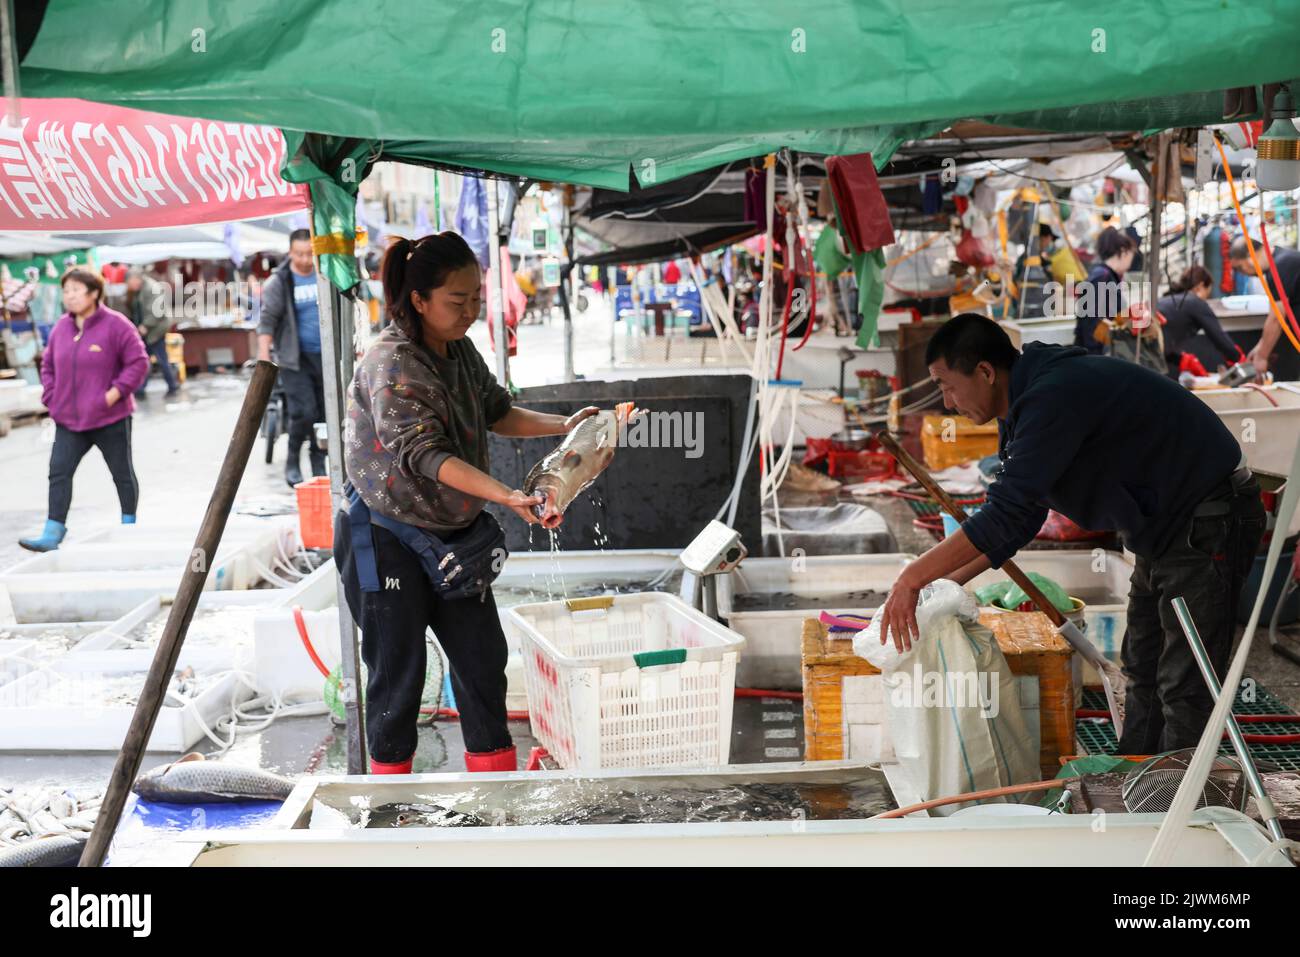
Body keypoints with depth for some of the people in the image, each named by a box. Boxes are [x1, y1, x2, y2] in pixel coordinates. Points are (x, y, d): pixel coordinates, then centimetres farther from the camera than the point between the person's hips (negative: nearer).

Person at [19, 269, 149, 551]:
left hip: (111, 418, -5)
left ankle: (129, 525, 28)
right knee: (59, 472, -4)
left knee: (122, 473, 11)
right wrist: (51, 396, 4)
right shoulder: (61, 327, 7)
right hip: (68, 420, 5)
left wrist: (115, 393, -17)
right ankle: (52, 533, -3)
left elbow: (138, 362, -12)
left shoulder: (115, 324, -11)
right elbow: (48, 364, 17)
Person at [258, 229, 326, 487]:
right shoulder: (279, 282, -5)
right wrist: (264, 356, -16)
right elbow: (267, 320, -7)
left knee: (325, 413, 5)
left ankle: (319, 467, 17)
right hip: (295, 359, -4)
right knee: (303, 412, -13)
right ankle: (292, 463, 7)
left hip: (325, 356, 4)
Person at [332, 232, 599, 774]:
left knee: (483, 656, 9)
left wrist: (564, 426, 2)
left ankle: (496, 773, 22)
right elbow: (427, 454, -33)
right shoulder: (392, 367, -24)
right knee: (399, 669, 3)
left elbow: (496, 412, 17)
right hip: (386, 539, -8)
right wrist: (507, 497, -44)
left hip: (451, 533, 8)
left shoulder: (460, 351, 3)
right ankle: (389, 781, 21)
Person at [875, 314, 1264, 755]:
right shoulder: (1027, 402, 5)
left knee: (1184, 689, -7)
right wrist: (947, 582, 4)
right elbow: (1020, 519, 12)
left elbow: (1007, 516, -32)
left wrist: (914, 576, -27)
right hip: (1164, 529, 11)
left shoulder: (1054, 397, -27)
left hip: (1207, 524, -11)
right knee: (1142, 674, 17)